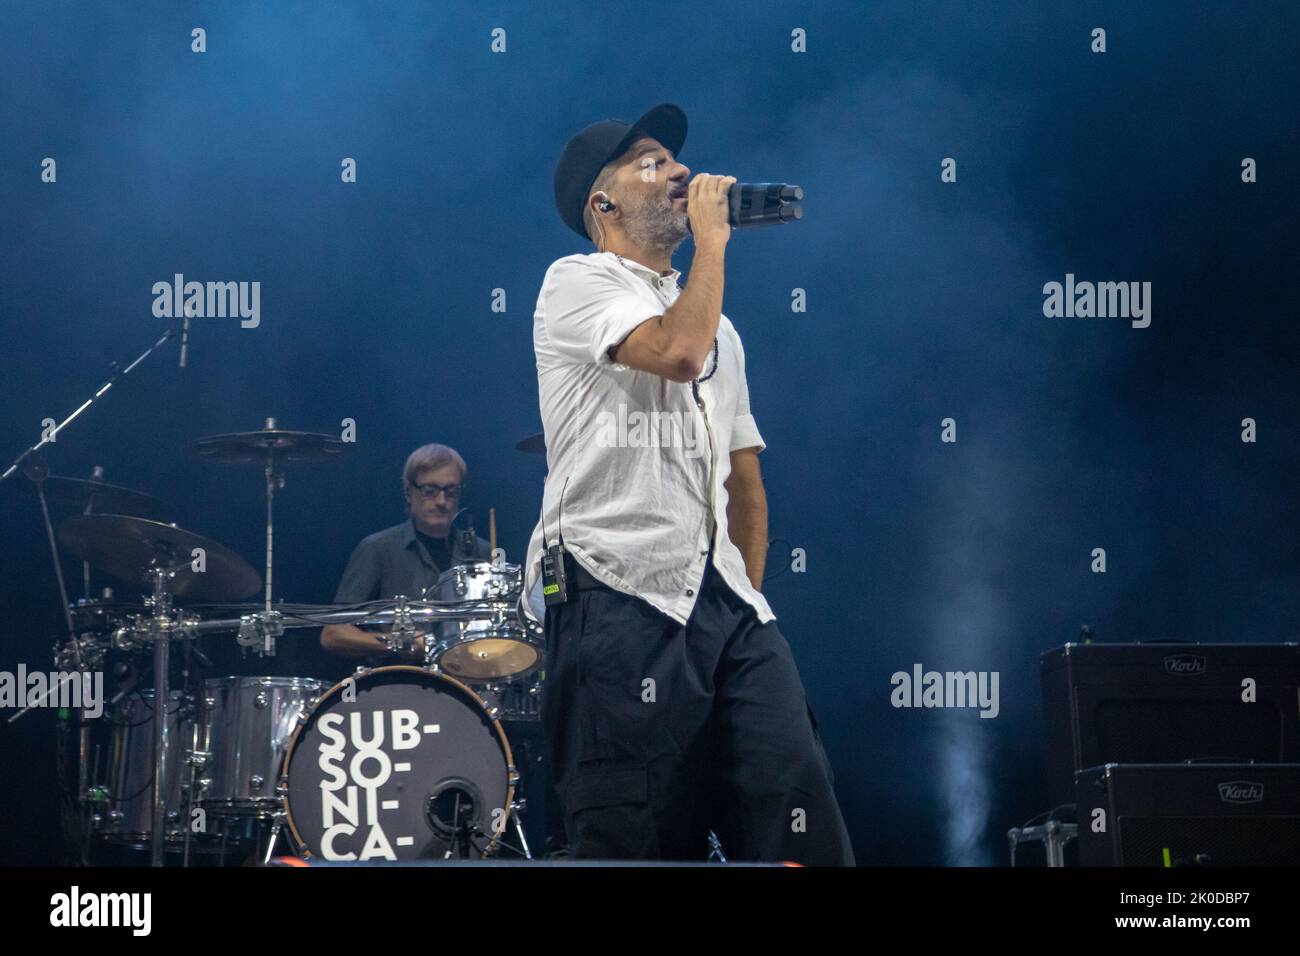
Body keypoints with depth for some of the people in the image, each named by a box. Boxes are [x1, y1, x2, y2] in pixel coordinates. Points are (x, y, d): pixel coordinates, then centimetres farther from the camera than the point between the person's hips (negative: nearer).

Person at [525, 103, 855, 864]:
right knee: (637, 838, -8)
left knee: (795, 794, -10)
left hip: (724, 601, 6)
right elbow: (677, 351, -16)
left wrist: (750, 595, 14)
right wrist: (712, 236, -3)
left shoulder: (717, 324, 26)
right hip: (619, 596, -6)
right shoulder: (578, 282, 3)